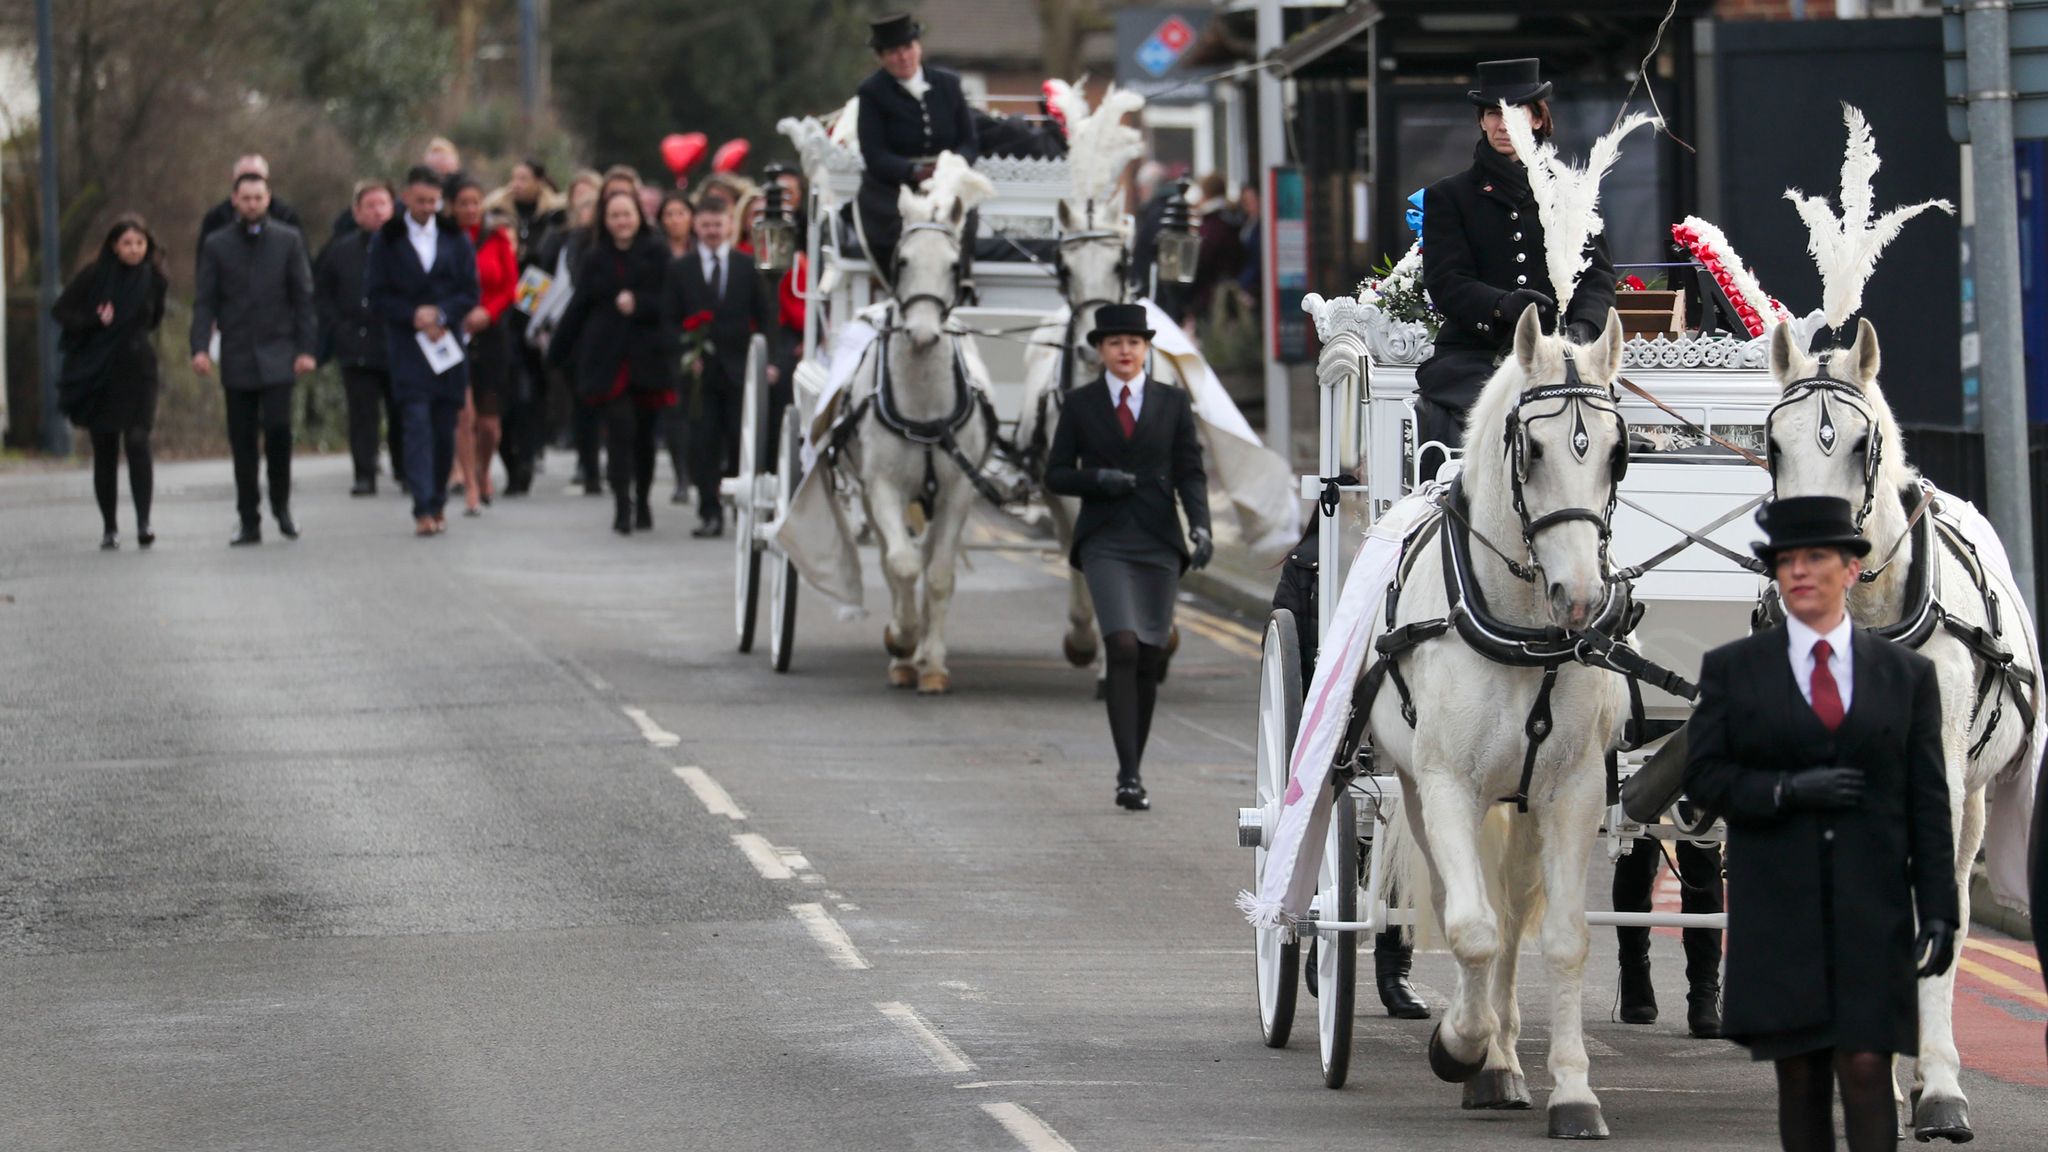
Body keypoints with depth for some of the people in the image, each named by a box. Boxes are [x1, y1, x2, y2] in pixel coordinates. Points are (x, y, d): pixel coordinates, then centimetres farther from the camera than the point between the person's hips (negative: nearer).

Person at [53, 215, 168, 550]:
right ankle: (109, 527, 15)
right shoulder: (95, 276, -4)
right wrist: (94, 321, -16)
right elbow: (61, 311, -1)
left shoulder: (153, 280, 2)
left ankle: (143, 523, -20)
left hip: (137, 372, 0)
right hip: (98, 374, 0)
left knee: (137, 442, -16)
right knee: (104, 452, 5)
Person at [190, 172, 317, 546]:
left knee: (278, 427, -15)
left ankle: (281, 505, 4)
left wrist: (305, 348, -2)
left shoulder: (288, 241, 5)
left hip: (277, 355, -1)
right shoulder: (217, 245, 7)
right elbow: (205, 301, 5)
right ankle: (249, 522, 6)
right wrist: (200, 347, -8)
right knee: (242, 441, 1)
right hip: (237, 357, 1)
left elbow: (303, 298, 6)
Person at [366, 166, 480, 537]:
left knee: (445, 427, 4)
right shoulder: (387, 239, 3)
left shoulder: (455, 238, 9)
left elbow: (470, 292, 6)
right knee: (417, 425, -12)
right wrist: (414, 318, -12)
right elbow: (376, 296, 0)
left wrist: (441, 314, -11)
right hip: (407, 346, -3)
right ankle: (423, 509, -17)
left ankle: (438, 505, 16)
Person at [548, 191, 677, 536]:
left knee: (643, 433, 9)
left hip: (647, 356, 0)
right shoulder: (596, 259, 9)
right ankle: (622, 507, -13)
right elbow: (578, 309, 11)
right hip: (606, 359, 0)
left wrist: (638, 304, -19)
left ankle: (642, 503, 25)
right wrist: (557, 353, 10)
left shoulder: (656, 253, 2)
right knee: (621, 430, -11)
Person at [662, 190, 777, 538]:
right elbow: (670, 321, 8)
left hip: (740, 367, 0)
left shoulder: (749, 267, 7)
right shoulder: (680, 270, 8)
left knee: (742, 441, -2)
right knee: (704, 443, -4)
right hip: (700, 368, 0)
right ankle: (709, 513, -2)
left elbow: (766, 317, 6)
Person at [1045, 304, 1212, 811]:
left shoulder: (1173, 403, 6)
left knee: (1149, 660, 4)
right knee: (1122, 649, -19)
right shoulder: (1081, 404, 4)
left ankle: (1132, 774, 17)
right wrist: (1099, 479, -15)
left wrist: (1201, 527, -15)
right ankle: (1129, 775, -21)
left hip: (1158, 543, 2)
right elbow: (1056, 475, 5)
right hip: (1105, 544, -2)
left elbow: (1191, 474, 1)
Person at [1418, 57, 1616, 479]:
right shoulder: (1448, 197, 14)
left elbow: (1597, 274, 9)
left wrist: (1582, 325, -14)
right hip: (1473, 356, -1)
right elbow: (1445, 283, 0)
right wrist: (1501, 305, -21)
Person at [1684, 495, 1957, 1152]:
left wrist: (1938, 912, -1)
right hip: (1777, 910, 0)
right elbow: (1704, 777, 3)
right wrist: (1786, 790, -14)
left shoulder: (1907, 674, 9)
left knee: (1866, 1068, -9)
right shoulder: (1731, 670, 8)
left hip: (1872, 912, 0)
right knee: (1800, 1077, 2)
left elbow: (1928, 802, 6)